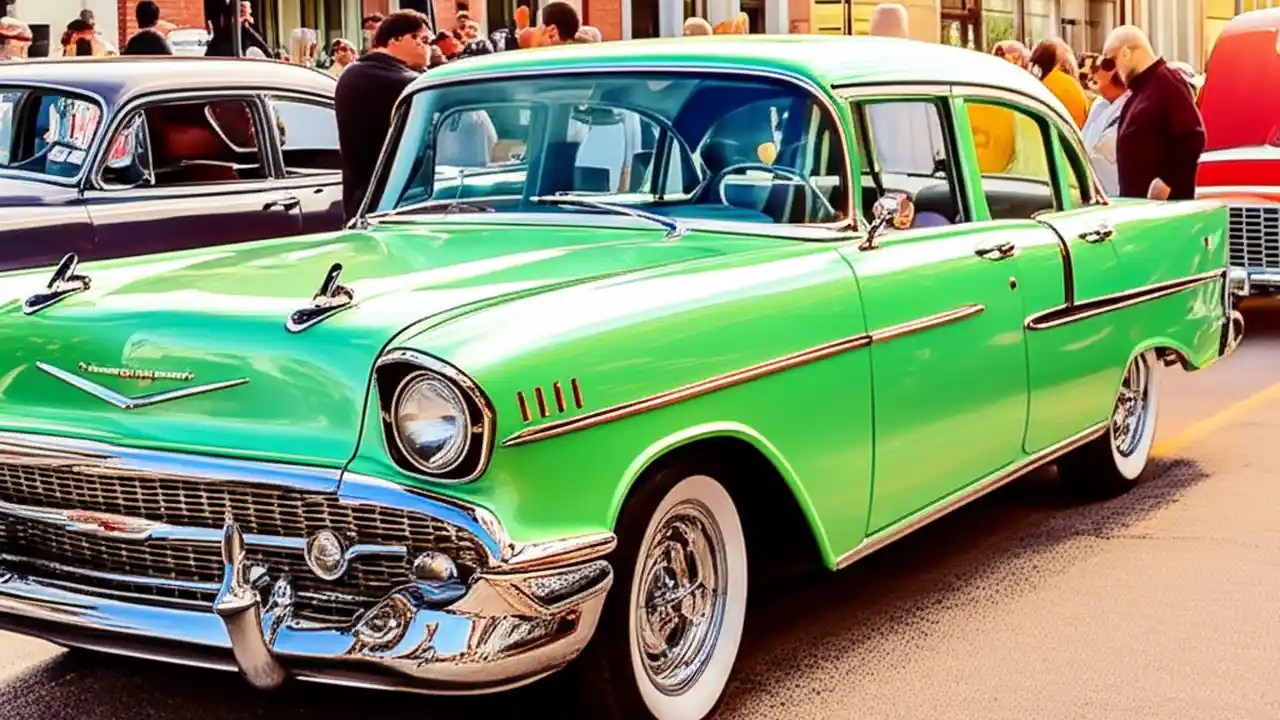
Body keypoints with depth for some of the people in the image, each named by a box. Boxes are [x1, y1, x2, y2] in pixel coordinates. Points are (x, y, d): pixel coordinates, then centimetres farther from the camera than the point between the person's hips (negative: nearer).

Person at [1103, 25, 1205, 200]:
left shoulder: (1167, 82, -11)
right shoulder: (1140, 89, 19)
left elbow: (1193, 138, -21)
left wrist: (1167, 183, -21)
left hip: (1163, 201, -10)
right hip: (1136, 199, 10)